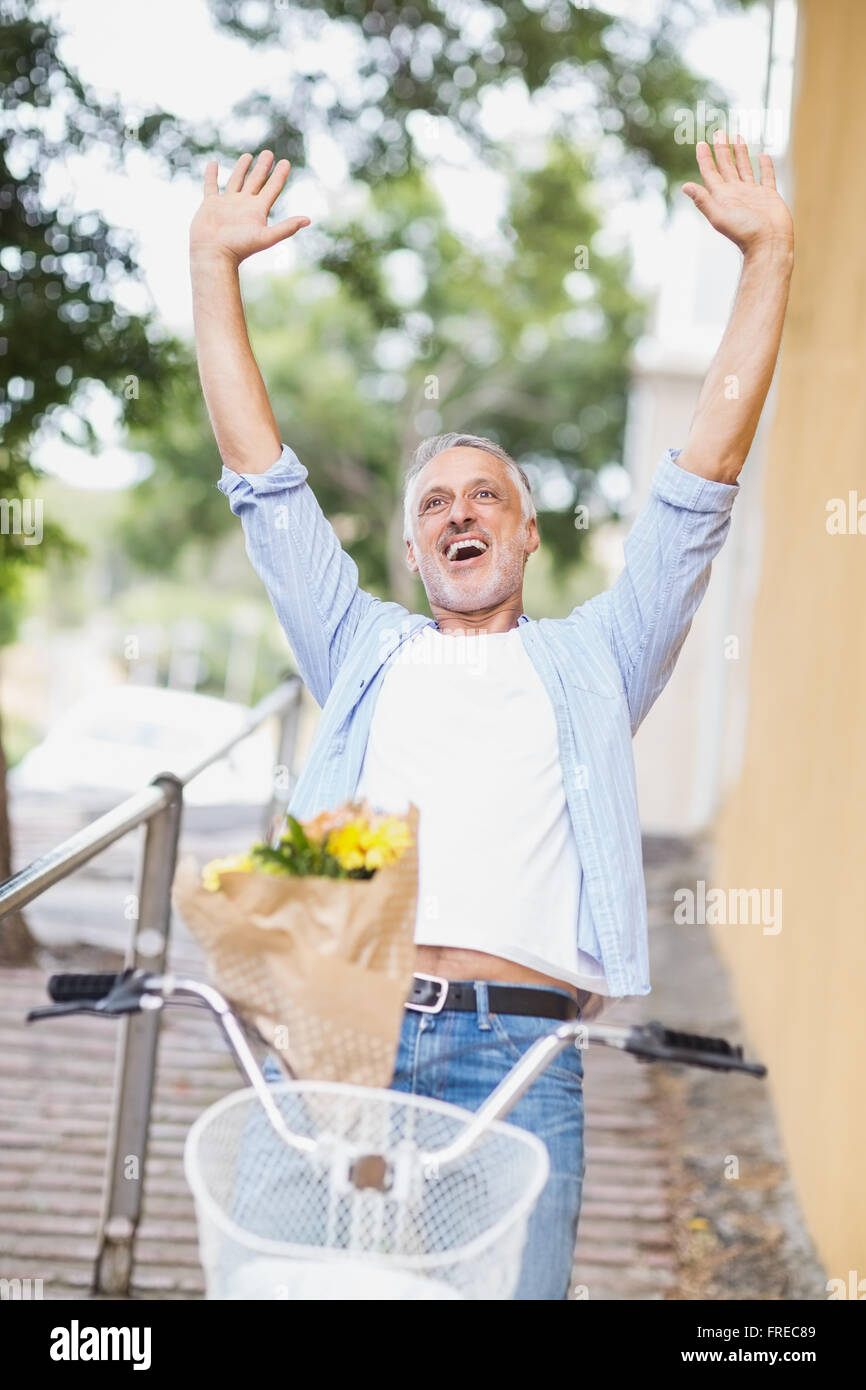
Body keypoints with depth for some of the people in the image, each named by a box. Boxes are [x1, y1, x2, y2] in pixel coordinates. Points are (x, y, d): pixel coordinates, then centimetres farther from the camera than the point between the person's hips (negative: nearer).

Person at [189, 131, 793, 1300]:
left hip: (517, 1057, -1)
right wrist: (213, 263, 26)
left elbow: (705, 473, 19)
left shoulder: (592, 661, 22)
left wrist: (768, 255, 18)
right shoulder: (365, 651, 25)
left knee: (511, 1282, -15)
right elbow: (260, 471, 25)